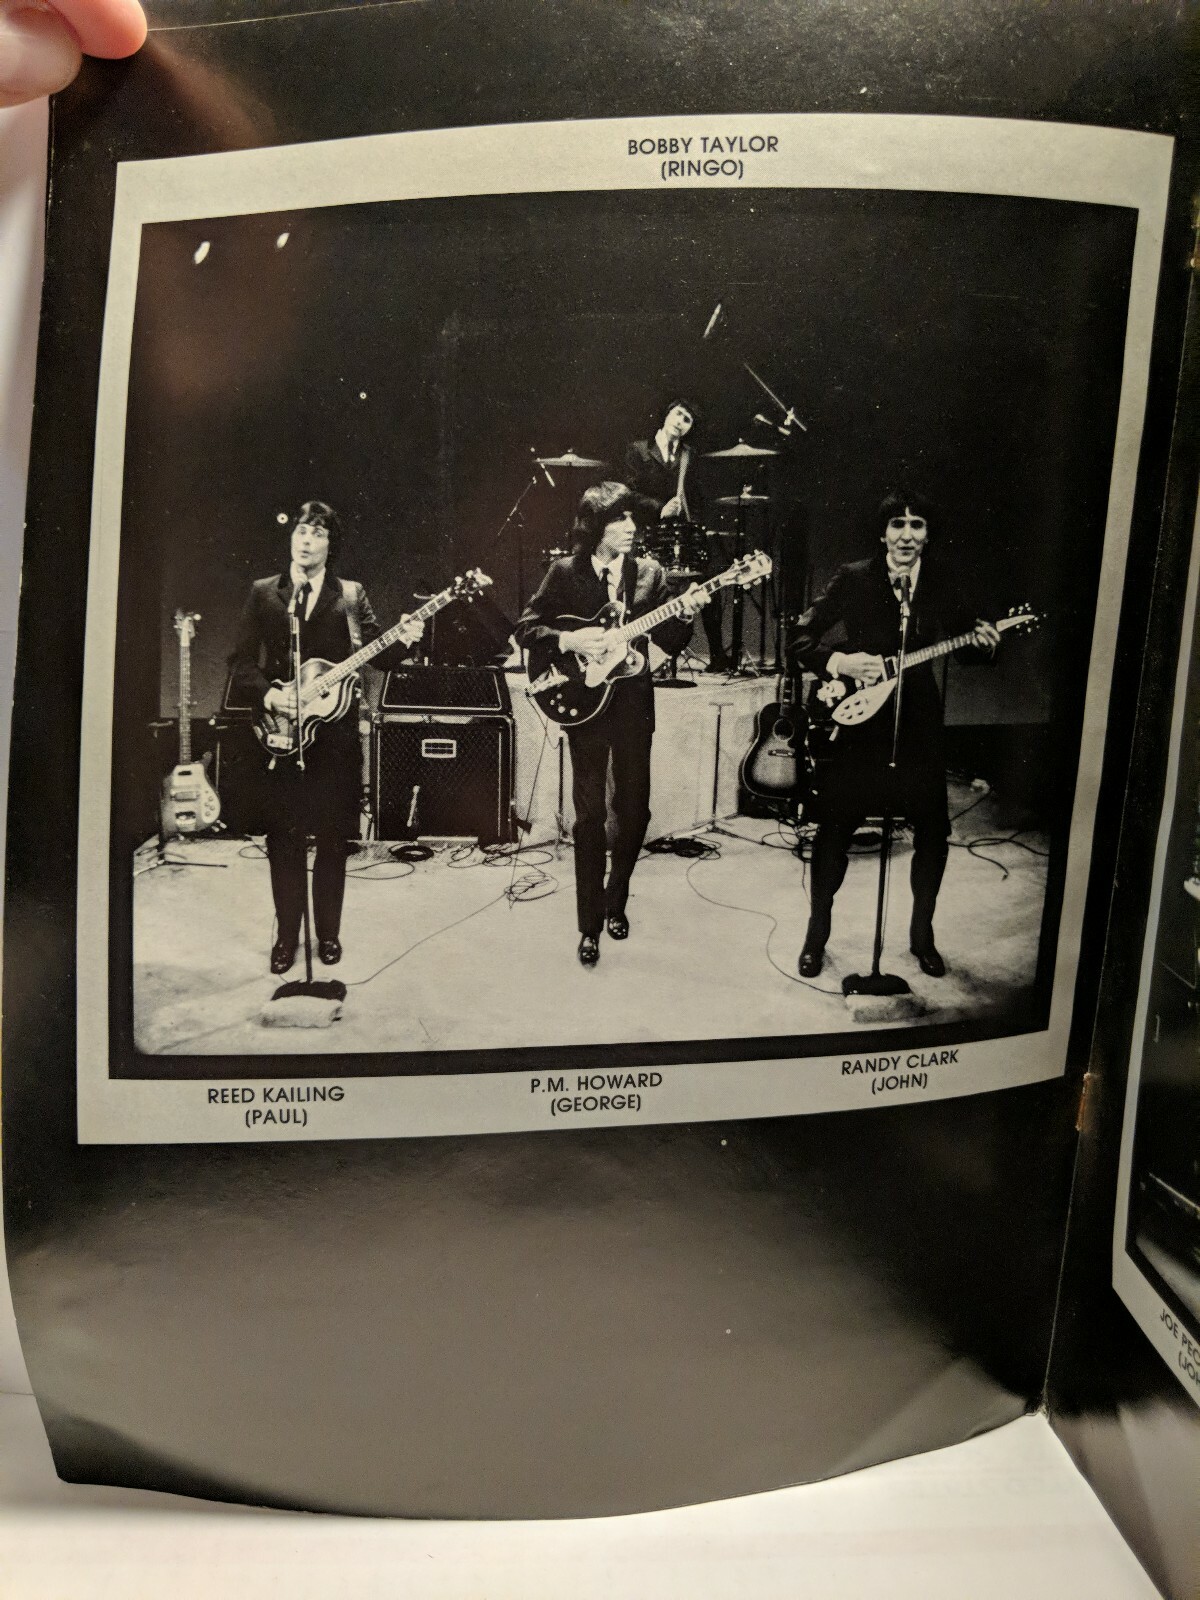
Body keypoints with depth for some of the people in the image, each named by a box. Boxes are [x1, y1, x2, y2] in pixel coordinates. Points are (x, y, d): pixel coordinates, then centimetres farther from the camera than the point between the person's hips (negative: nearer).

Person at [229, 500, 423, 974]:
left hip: (335, 732, 0)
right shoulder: (262, 593, 8)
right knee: (284, 839, 5)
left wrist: (402, 642, -19)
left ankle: (328, 934, 19)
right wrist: (268, 695, -12)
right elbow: (241, 662, 5)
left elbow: (377, 655, 1)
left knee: (333, 838, 5)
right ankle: (286, 935, 19)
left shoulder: (351, 596, 7)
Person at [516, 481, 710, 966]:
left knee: (634, 809, 7)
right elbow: (525, 629, -2)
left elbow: (668, 643, 3)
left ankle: (615, 902, 30)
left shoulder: (648, 573, 5)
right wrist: (569, 640, -16)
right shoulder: (565, 572, -2)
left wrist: (685, 614, -16)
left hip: (633, 703, 3)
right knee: (590, 813, -2)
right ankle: (590, 924, 9)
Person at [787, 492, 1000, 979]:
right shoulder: (853, 578, -5)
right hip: (858, 718, -2)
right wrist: (840, 661, -22)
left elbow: (957, 641, 11)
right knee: (835, 827, 1)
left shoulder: (940, 582, 3)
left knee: (933, 830, 5)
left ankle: (922, 933, 26)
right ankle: (817, 931, 21)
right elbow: (798, 642, -6)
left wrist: (981, 643, -10)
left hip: (919, 722, 3)